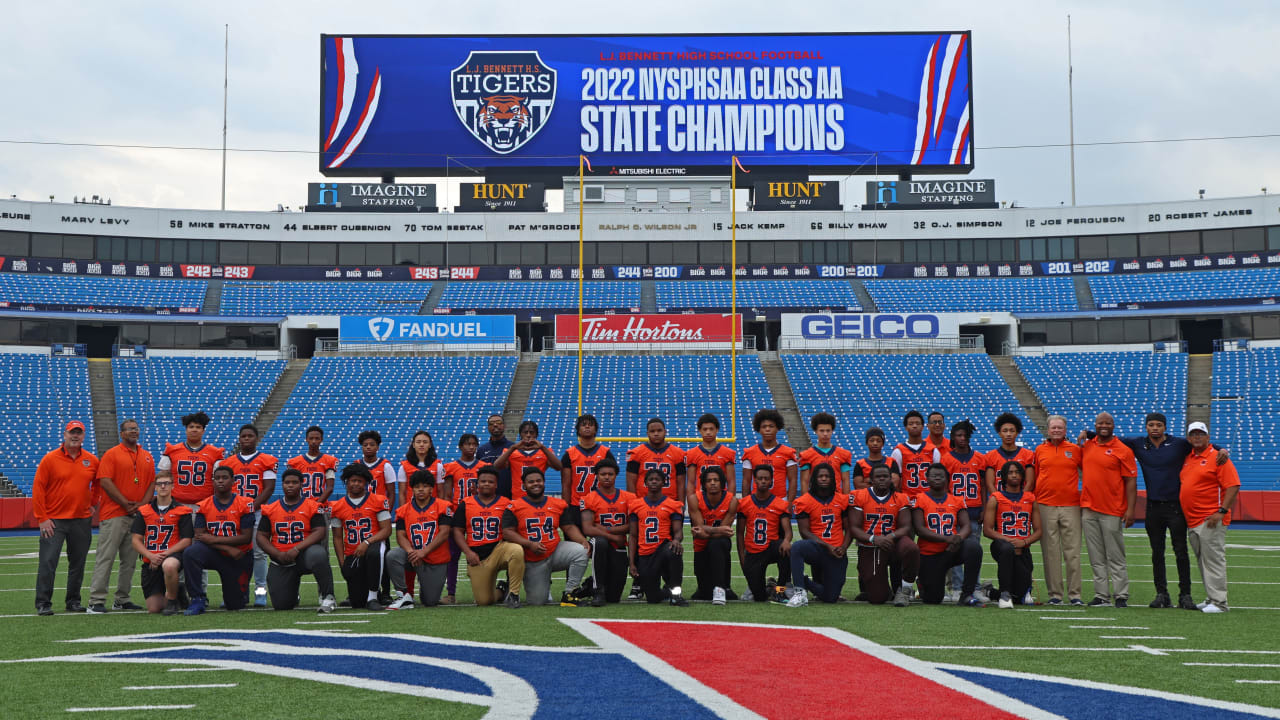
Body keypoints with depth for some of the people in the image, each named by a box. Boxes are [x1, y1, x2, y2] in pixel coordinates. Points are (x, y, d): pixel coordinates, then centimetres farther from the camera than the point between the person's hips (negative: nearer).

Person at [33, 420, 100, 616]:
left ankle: (73, 601, 18)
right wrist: (42, 518, -9)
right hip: (54, 520, -3)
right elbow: (38, 488, -5)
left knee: (78, 563, 8)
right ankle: (43, 603, 0)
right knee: (48, 563, -7)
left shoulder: (91, 461, 6)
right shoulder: (50, 459, -4)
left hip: (81, 520, 3)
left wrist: (93, 503, 11)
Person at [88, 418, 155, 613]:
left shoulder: (147, 457, 15)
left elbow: (152, 483, 13)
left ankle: (122, 599, 16)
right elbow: (105, 482, -9)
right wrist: (126, 504, -12)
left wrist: (142, 504, -4)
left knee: (130, 561, 8)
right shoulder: (111, 454, -1)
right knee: (105, 557, -8)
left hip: (138, 515, 6)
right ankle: (96, 600, -7)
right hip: (114, 515, -6)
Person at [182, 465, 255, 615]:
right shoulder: (203, 506, -2)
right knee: (190, 552, -32)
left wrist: (214, 539, -18)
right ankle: (198, 600, -20)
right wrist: (229, 548, -19)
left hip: (239, 559, -1)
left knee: (236, 605, 3)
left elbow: (246, 538, -13)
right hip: (214, 554, 1)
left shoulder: (244, 504, -8)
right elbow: (200, 536, -9)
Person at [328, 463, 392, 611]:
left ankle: (373, 597, -26)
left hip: (372, 546, -2)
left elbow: (386, 530, -4)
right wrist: (342, 561, 1)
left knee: (374, 552, -42)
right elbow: (337, 537, 12)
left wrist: (367, 542, -18)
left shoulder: (378, 501, 0)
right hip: (351, 555, 2)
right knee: (357, 602, -8)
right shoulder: (337, 506, 8)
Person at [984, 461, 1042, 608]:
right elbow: (987, 530, -2)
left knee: (1022, 591, -12)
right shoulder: (995, 499, 4)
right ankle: (1004, 595, -30)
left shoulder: (1030, 499, 12)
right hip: (1001, 544, -2)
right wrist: (1009, 540, -16)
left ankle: (1024, 592, 30)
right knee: (1007, 548, -41)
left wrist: (1024, 542, -10)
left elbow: (1038, 530, 10)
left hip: (1023, 548, 2)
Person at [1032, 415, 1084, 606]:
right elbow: (1033, 477, 14)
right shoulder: (1040, 450, 10)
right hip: (1045, 506, 1)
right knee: (1050, 552, 1)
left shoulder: (1075, 450, 7)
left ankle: (1074, 594, 2)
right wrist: (1032, 501, 10)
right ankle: (1054, 594, 5)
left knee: (1072, 551, -2)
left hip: (1071, 506, -1)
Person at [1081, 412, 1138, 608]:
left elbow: (1130, 481, -7)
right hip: (1088, 510, 5)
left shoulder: (1122, 450, -5)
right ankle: (1101, 596, 12)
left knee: (1115, 557, -1)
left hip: (1112, 511, -5)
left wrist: (1130, 509, -13)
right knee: (1096, 557, 7)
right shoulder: (1087, 447, 11)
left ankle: (1121, 596, 4)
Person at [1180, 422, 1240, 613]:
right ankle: (1210, 598, 20)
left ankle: (1219, 602, -9)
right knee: (1202, 561, 12)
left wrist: (1222, 511, -21)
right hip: (1192, 520, 8)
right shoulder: (1187, 459, 15)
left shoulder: (1218, 458, -8)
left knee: (1213, 559, -10)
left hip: (1211, 520, -8)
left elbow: (1233, 486, -13)